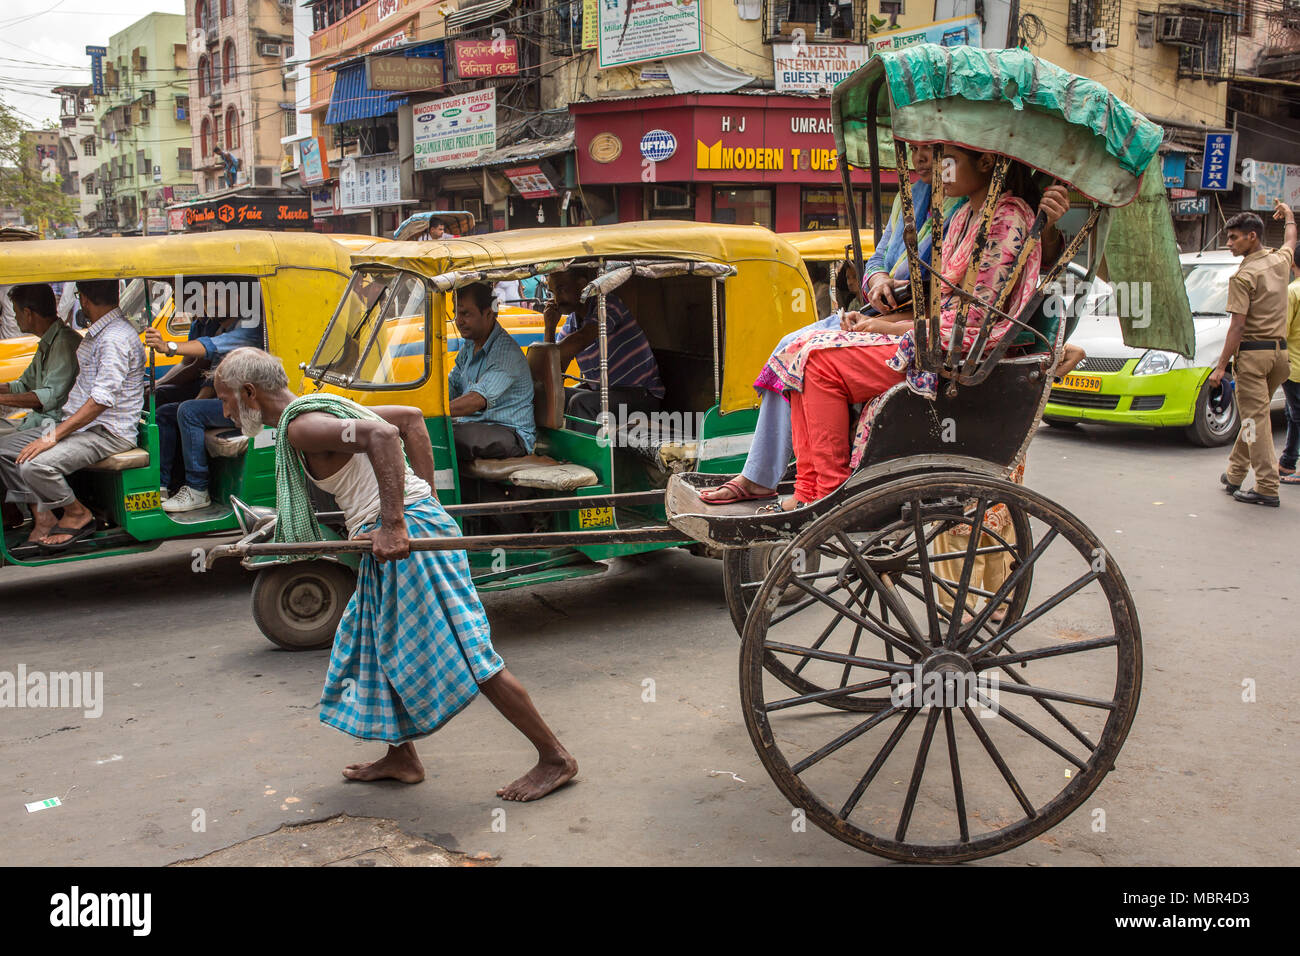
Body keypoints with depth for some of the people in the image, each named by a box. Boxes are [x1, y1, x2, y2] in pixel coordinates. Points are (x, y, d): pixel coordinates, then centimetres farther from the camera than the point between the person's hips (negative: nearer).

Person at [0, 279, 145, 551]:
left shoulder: (116, 338, -19)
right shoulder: (95, 334, 15)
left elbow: (102, 400, -26)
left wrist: (54, 436, -26)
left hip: (108, 433, -10)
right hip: (80, 424, 10)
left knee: (35, 464, -29)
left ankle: (78, 515, -2)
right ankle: (42, 517, 7)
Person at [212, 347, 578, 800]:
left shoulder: (300, 426, -13)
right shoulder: (324, 408, 17)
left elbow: (381, 434, -30)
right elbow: (411, 417, 22)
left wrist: (394, 524, -31)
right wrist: (426, 494, 18)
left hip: (408, 534, -11)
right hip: (395, 536, 11)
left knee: (463, 653, -7)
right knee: (372, 643, 21)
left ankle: (555, 758, 1)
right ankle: (402, 759, 32)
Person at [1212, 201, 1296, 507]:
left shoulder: (1243, 276, -13)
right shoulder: (1280, 260, 8)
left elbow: (1238, 326, -16)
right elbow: (1290, 244, 35)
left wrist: (1221, 365, -13)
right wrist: (1288, 217, 54)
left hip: (1253, 352, -8)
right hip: (1279, 350, 8)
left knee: (1256, 418, -7)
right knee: (1255, 415, 16)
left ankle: (1267, 488, -9)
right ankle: (1234, 474, 26)